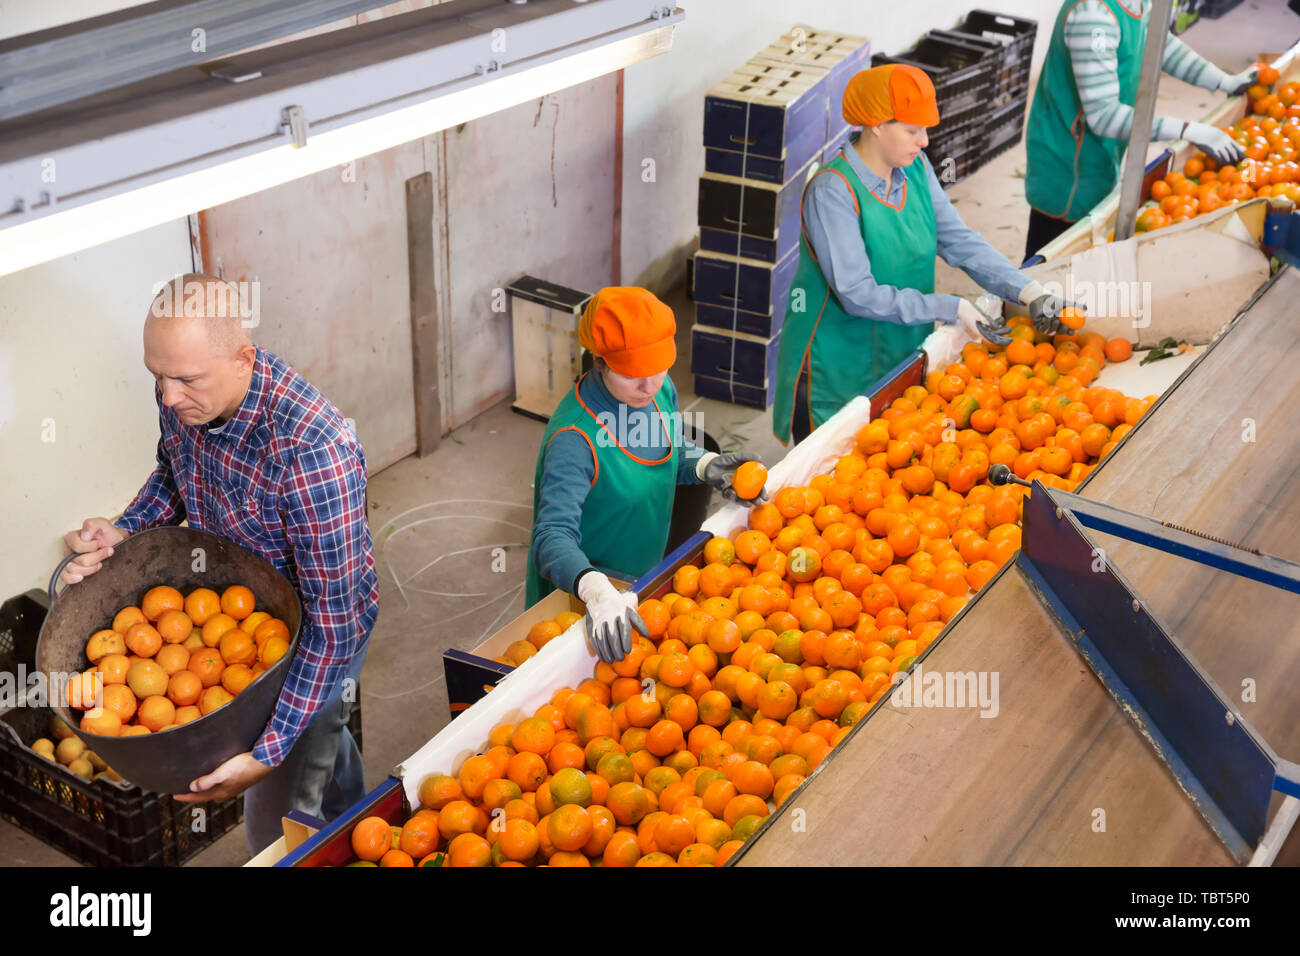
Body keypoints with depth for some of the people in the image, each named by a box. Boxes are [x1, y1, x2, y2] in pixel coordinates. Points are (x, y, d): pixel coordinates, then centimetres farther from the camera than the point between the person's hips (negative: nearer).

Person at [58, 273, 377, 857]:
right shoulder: (182, 394, -18)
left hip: (313, 636, -7)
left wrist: (268, 751, -34)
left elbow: (332, 618, -34)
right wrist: (124, 533, -13)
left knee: (277, 820, 6)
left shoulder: (311, 453, -41)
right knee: (321, 733, 33)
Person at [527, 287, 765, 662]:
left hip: (644, 581, 7)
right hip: (575, 598, -7)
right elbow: (553, 536, -39)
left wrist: (706, 466, -14)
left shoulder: (661, 392, -11)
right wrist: (597, 592, -57)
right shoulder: (574, 438, -34)